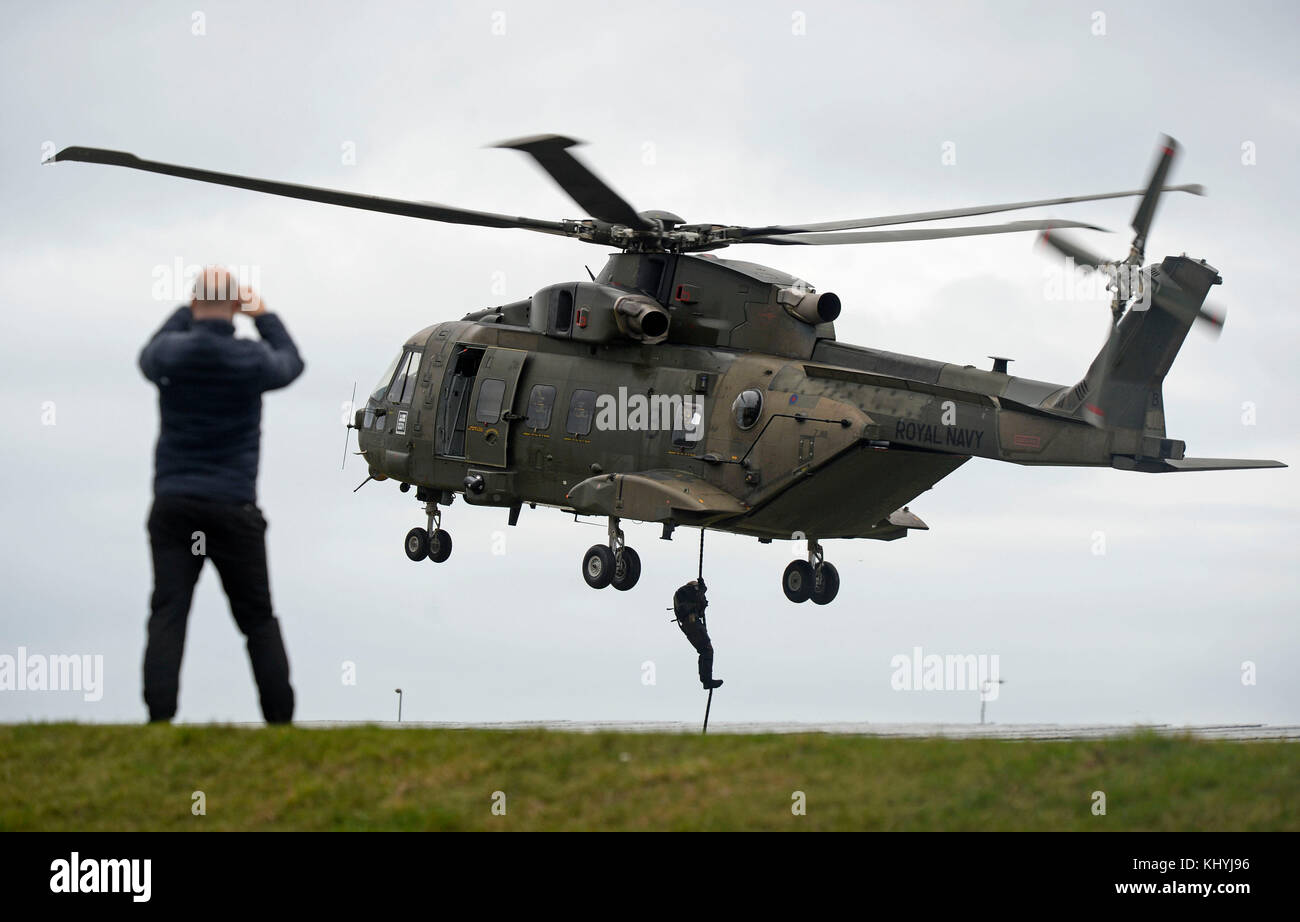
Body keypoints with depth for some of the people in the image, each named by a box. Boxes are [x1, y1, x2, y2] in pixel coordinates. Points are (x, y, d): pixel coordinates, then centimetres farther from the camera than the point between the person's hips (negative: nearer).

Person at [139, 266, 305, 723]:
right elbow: (291, 363, 19)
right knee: (259, 620, 9)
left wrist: (185, 312, 35)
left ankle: (159, 720, -18)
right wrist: (264, 315, 34)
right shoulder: (252, 359, -5)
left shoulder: (171, 353, -3)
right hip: (233, 509, -1)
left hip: (173, 505, 1)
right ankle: (281, 721, 8)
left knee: (167, 617, -5)